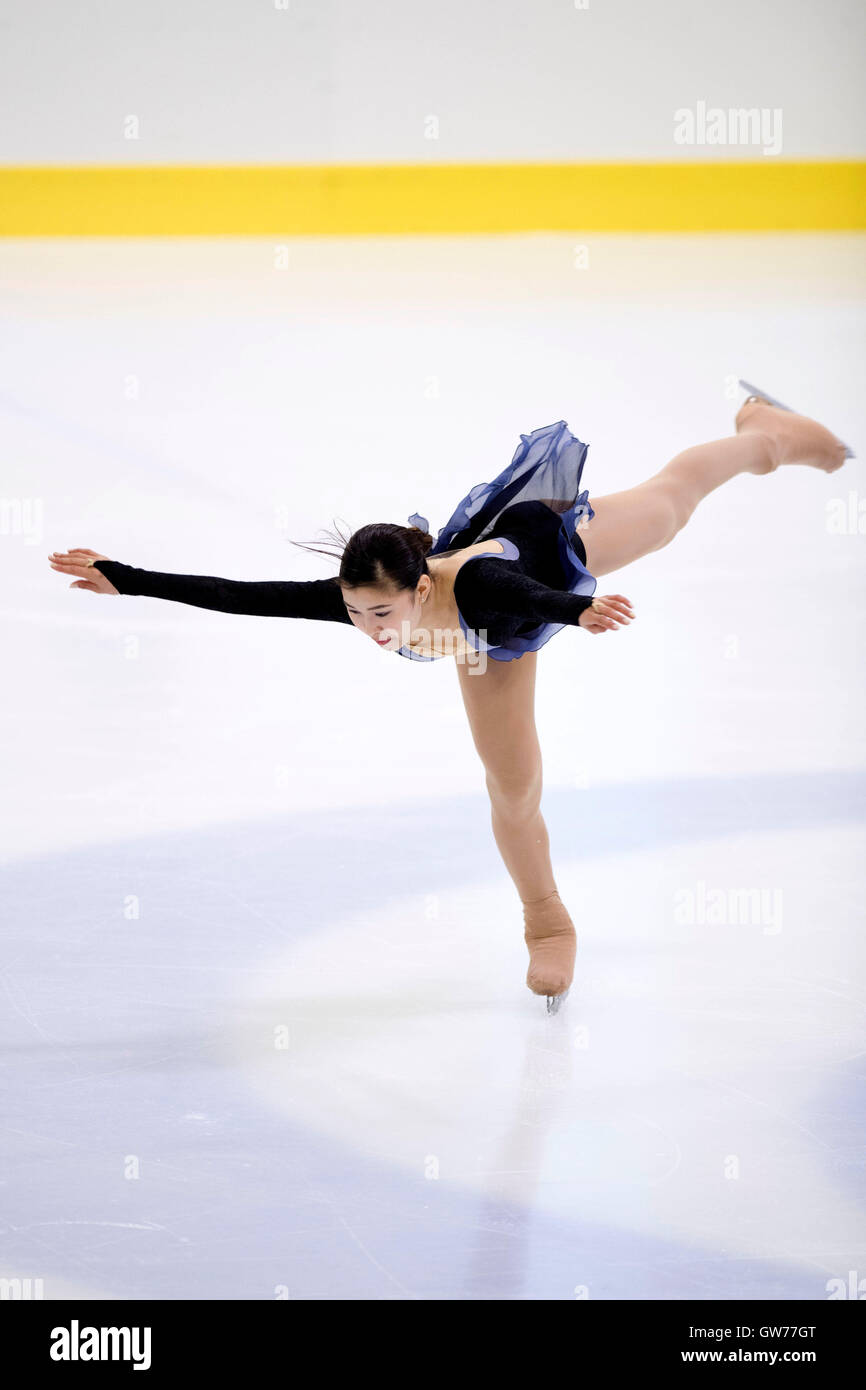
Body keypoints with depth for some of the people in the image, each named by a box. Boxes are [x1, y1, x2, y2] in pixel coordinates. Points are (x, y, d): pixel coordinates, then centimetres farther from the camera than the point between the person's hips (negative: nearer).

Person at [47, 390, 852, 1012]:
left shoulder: (476, 589, -52)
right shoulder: (357, 598, -41)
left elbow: (537, 595, -75)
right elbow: (237, 595, -37)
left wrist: (582, 610, -96)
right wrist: (125, 580, -41)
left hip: (551, 548, -4)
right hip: (488, 644, 4)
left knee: (669, 499, 26)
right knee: (513, 788, 8)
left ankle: (762, 431, 57)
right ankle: (547, 924, 34)